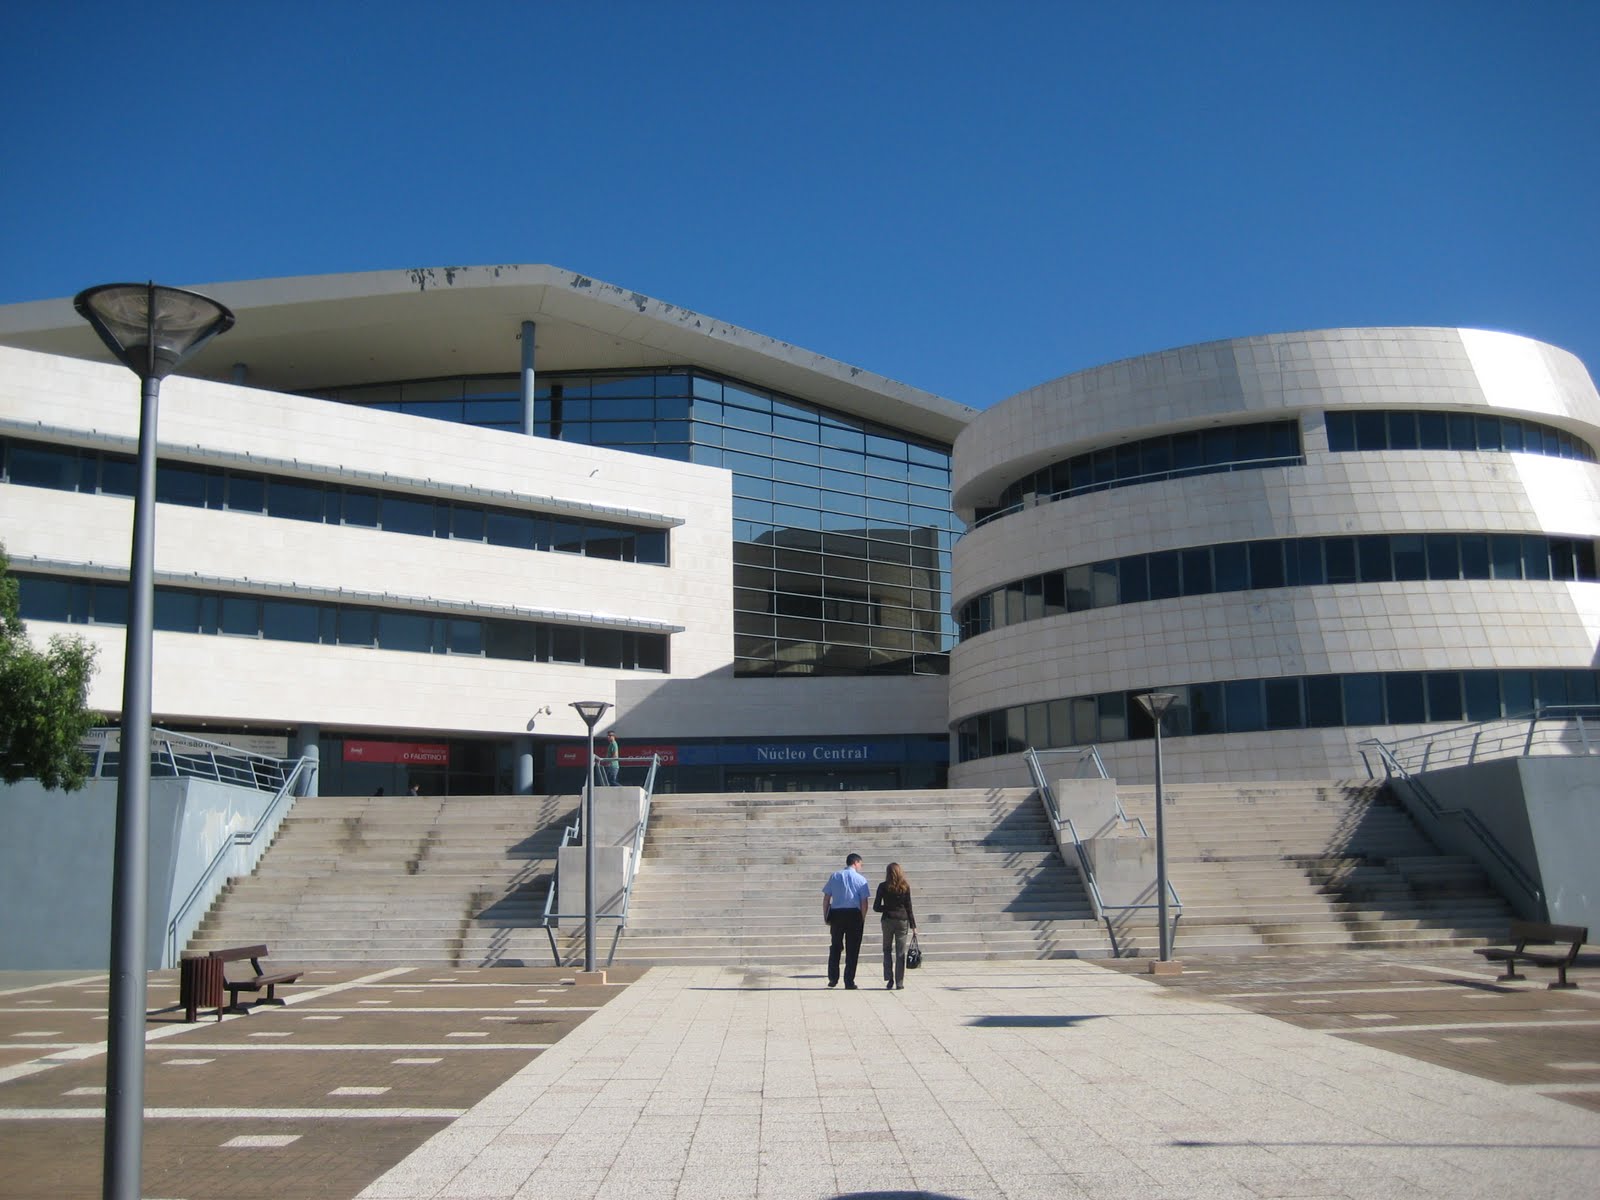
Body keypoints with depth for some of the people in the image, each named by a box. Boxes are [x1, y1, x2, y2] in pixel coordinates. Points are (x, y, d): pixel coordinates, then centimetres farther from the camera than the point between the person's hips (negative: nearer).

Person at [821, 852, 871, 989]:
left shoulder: (834, 876, 8)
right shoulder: (861, 879, -1)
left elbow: (826, 898, 6)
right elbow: (864, 902, -5)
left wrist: (825, 916, 11)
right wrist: (863, 919, 3)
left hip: (836, 915, 3)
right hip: (854, 915, -3)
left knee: (835, 947, 15)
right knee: (852, 949, 5)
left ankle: (833, 979, 15)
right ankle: (849, 981, 5)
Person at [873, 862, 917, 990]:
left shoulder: (883, 887, -3)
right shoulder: (905, 887, -2)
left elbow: (876, 907, -3)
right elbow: (908, 907, 1)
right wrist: (913, 924, 7)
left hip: (887, 920, 0)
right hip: (902, 920, 0)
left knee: (887, 950, 15)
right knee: (900, 952, 5)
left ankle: (888, 979, 2)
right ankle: (899, 983, 4)